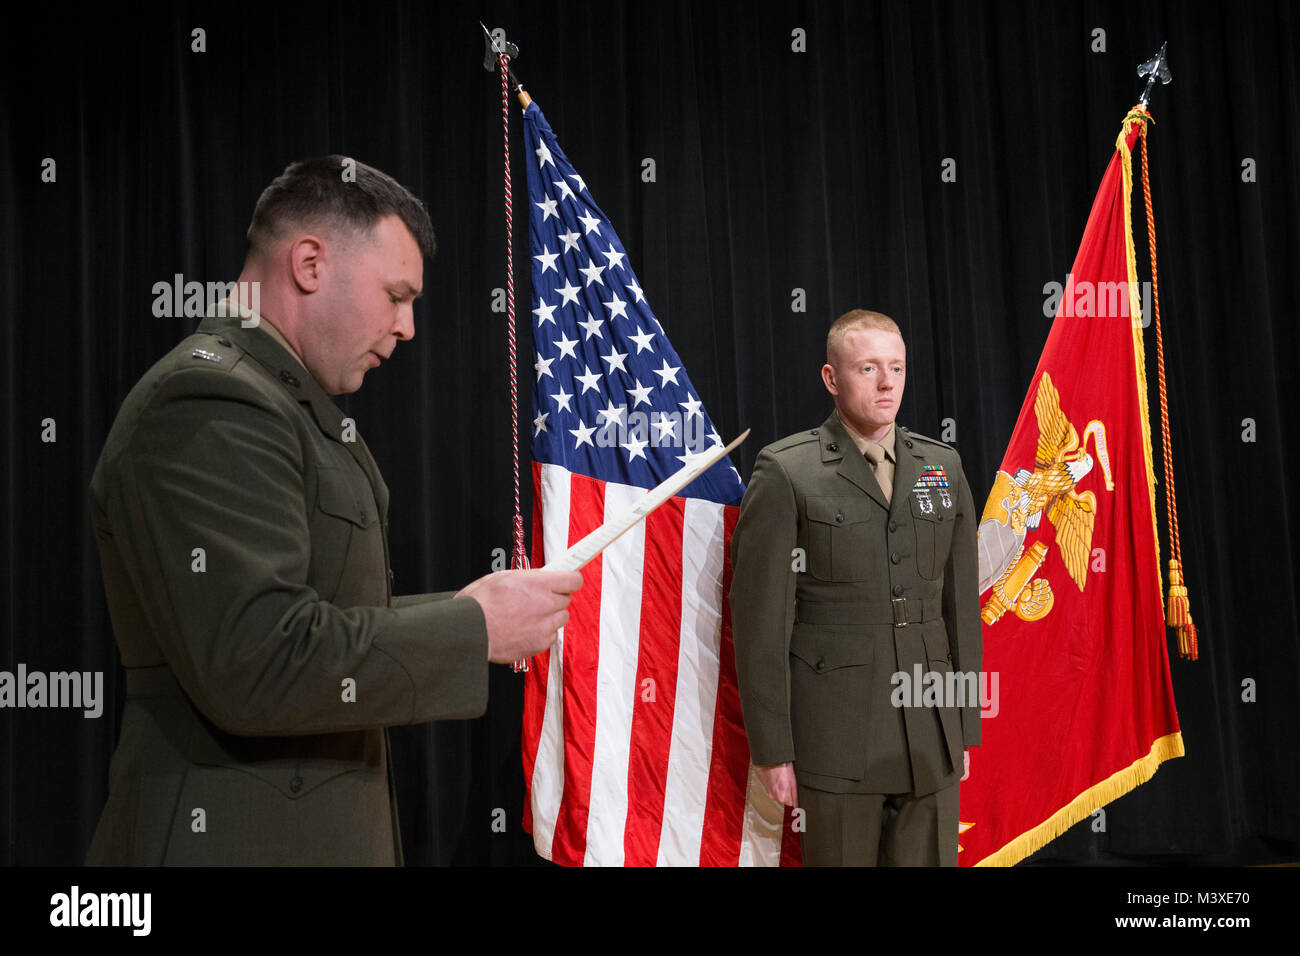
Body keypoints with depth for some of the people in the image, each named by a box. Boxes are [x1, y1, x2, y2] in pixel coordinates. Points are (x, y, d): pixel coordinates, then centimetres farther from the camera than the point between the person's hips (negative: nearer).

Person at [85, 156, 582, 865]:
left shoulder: (290, 404, 15)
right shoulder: (205, 404, -18)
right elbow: (257, 663, -27)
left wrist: (462, 617, 7)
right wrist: (472, 627, -18)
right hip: (241, 836, -9)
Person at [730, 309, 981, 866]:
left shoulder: (943, 466, 9)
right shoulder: (785, 473, -6)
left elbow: (961, 605, 12)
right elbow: (759, 617, -7)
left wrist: (965, 729, 11)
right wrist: (771, 749, -8)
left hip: (932, 739, 4)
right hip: (836, 737, -4)